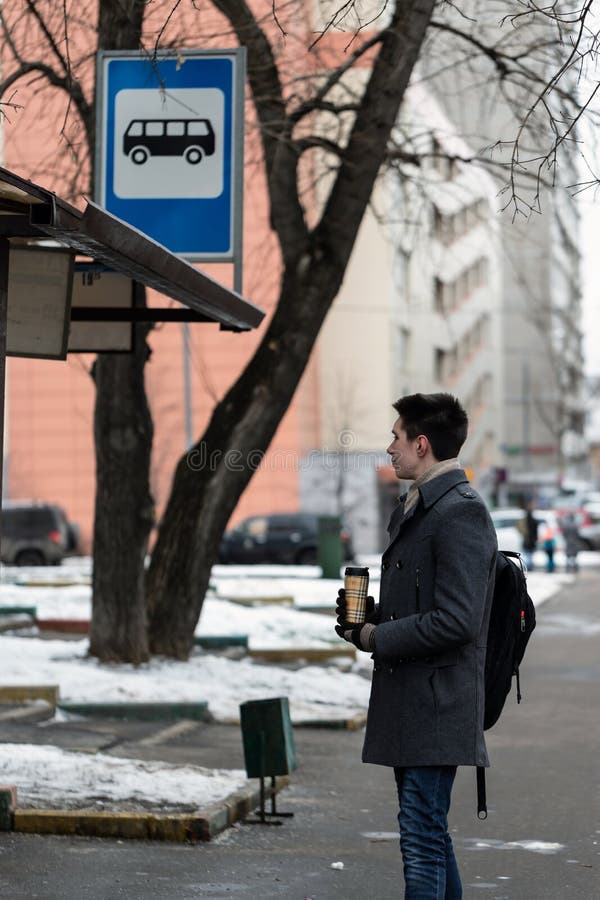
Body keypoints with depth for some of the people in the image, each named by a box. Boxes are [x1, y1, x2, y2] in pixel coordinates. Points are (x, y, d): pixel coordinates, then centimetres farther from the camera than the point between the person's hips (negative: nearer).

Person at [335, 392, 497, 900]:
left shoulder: (461, 512, -16)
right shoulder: (413, 509, 16)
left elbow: (455, 621, -23)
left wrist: (376, 638, -13)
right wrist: (368, 618, 6)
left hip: (436, 705, -10)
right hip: (407, 706, 10)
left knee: (422, 837, -8)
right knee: (429, 835, 17)